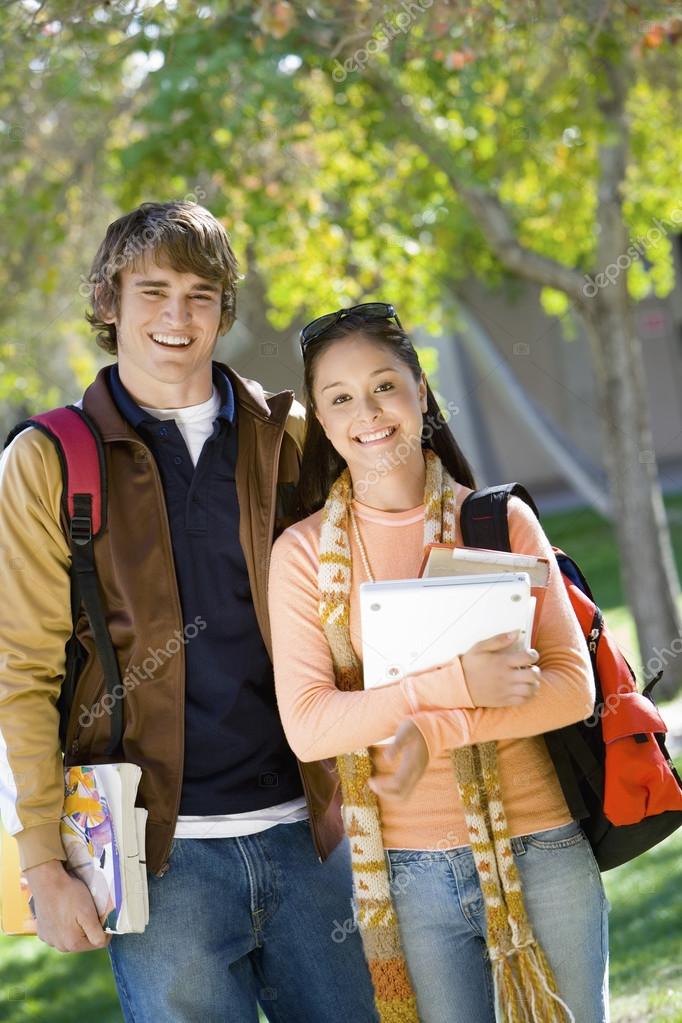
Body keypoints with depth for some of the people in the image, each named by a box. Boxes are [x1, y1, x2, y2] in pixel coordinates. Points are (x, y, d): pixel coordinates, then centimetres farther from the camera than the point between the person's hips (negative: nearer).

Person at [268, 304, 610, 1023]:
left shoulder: (501, 521, 0)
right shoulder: (303, 553, -1)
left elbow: (572, 686, -5)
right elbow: (307, 726, -9)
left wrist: (434, 731, -19)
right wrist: (453, 682, -21)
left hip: (541, 849, 0)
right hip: (411, 871, 0)